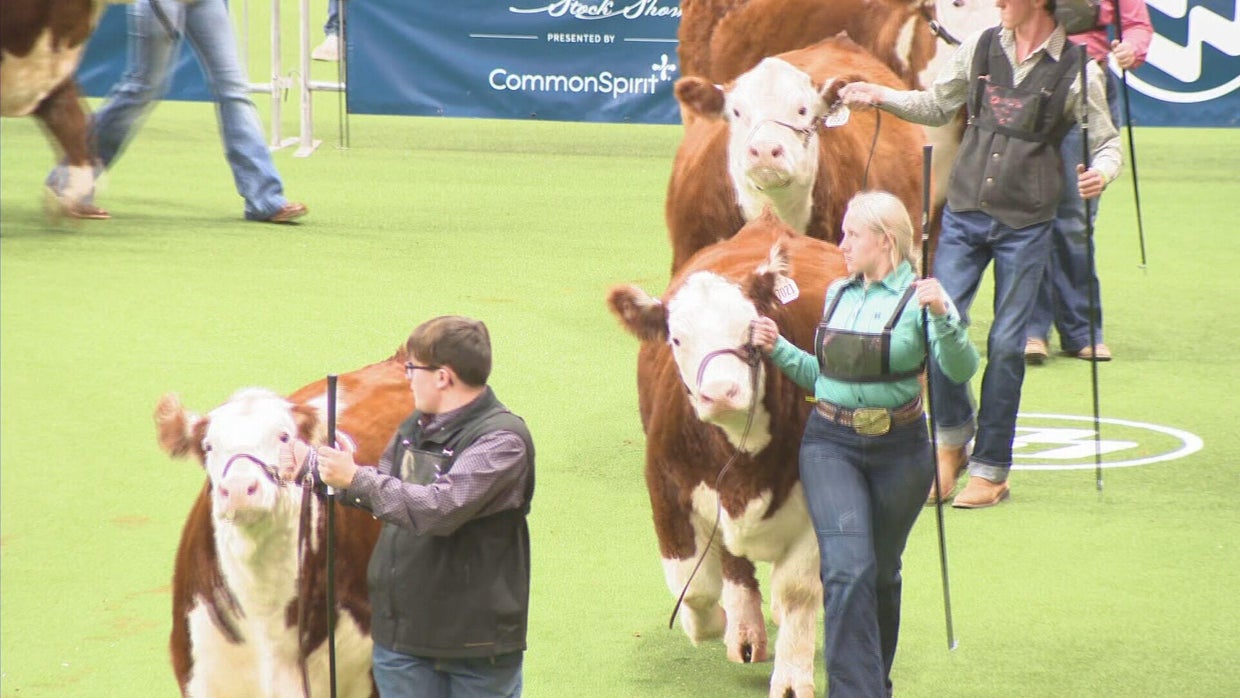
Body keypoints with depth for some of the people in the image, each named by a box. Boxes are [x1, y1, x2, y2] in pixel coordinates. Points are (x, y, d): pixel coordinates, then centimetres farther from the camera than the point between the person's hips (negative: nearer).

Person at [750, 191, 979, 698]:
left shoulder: (919, 298, -7)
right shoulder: (837, 294, 7)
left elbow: (961, 370, -19)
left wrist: (942, 317, -32)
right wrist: (779, 350, 6)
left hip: (899, 450, -2)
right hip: (831, 445, 2)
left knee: (882, 575, 13)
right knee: (847, 571, -14)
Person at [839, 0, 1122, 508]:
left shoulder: (1077, 70, -5)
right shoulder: (980, 48, 5)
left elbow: (1107, 142, 1)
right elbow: (936, 107, 18)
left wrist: (1101, 172, -20)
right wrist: (879, 96, 7)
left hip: (1026, 223, -3)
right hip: (964, 213, 3)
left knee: (1006, 344, 0)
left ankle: (991, 471, 11)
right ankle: (953, 436, 19)